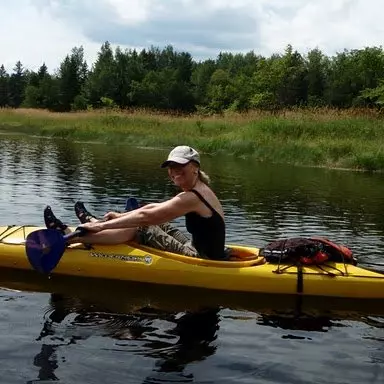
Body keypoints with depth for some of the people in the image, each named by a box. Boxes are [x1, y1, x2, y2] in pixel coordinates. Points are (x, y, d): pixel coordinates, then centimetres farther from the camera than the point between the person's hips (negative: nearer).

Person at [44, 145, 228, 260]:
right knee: (154, 223, 13)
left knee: (140, 228, -8)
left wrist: (103, 225, -16)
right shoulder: (198, 191, 11)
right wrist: (121, 216, 18)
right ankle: (95, 225, 30)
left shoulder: (192, 197, -20)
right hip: (207, 254, 9)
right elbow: (154, 208, 18)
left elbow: (145, 216, -21)